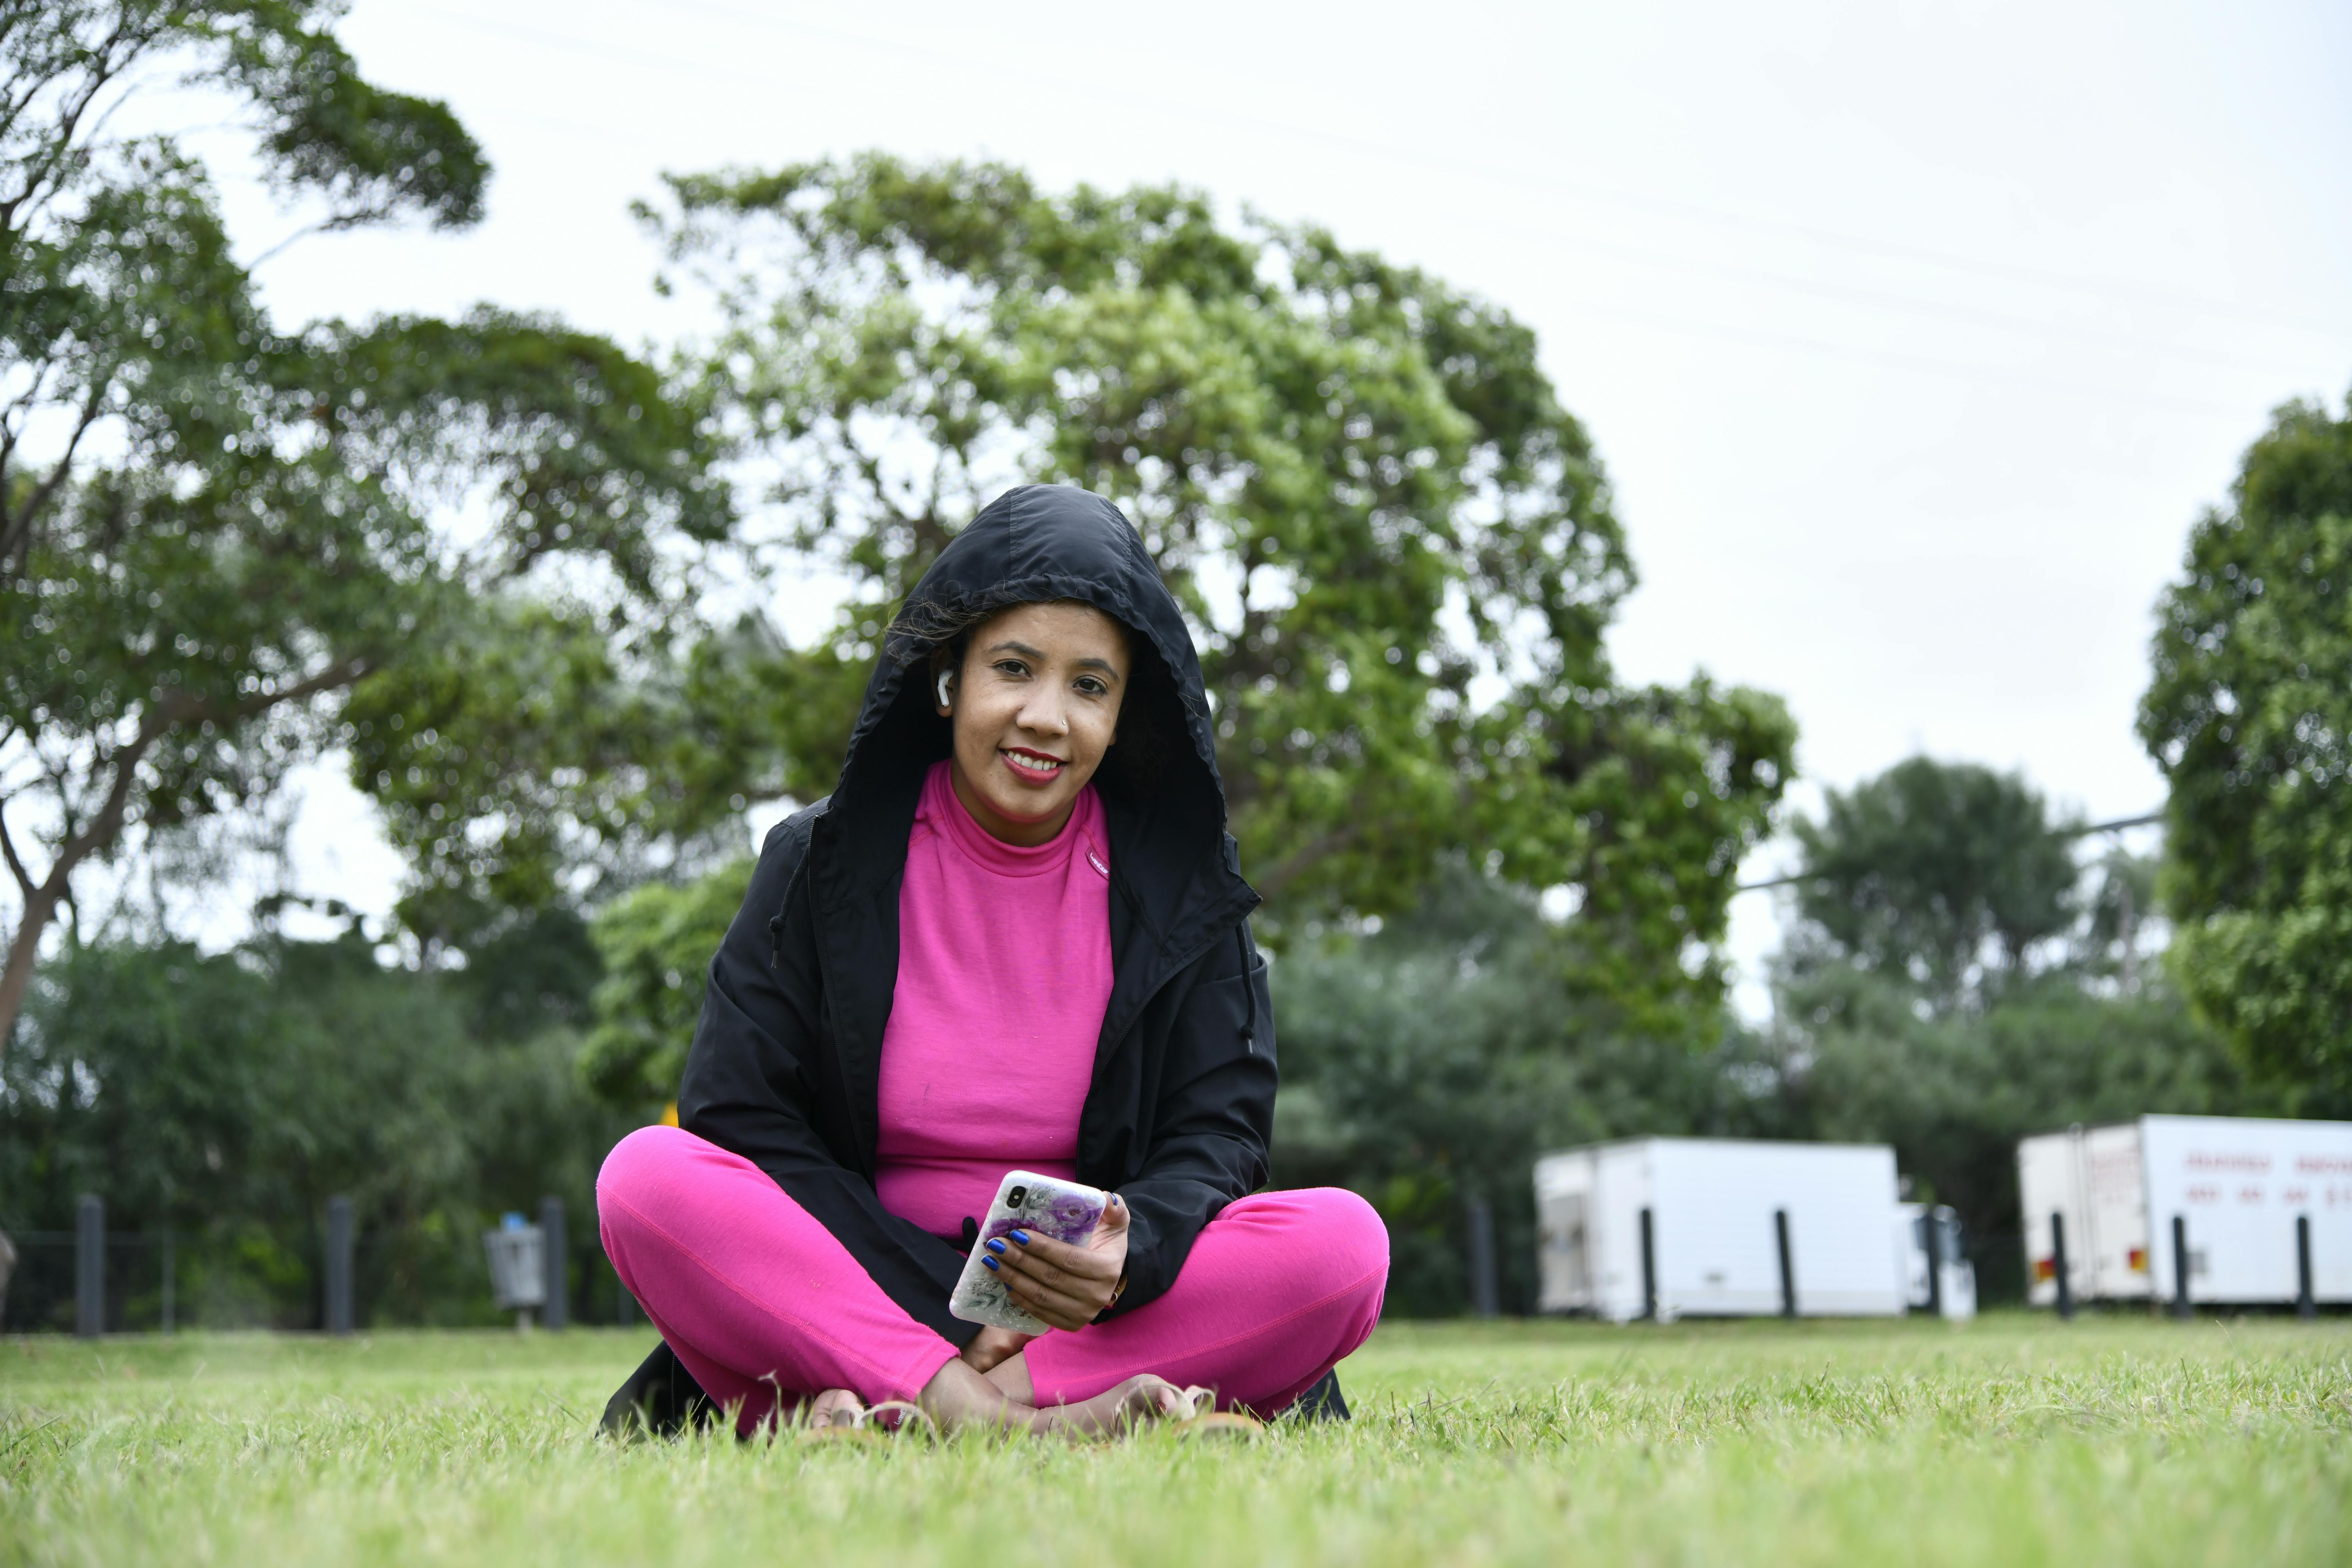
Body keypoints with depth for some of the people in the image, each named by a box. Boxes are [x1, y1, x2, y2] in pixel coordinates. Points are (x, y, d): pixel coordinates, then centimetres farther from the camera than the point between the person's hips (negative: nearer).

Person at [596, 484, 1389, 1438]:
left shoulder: (1176, 884, 3)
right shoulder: (827, 861, 0)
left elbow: (1219, 1129, -1)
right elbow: (739, 1116, -5)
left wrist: (1130, 1251, -26)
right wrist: (947, 1322, -17)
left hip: (1100, 1313, 1)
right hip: (857, 1280, -1)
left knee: (1345, 1244, -26)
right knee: (645, 1177, -26)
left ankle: (874, 1411, -31)